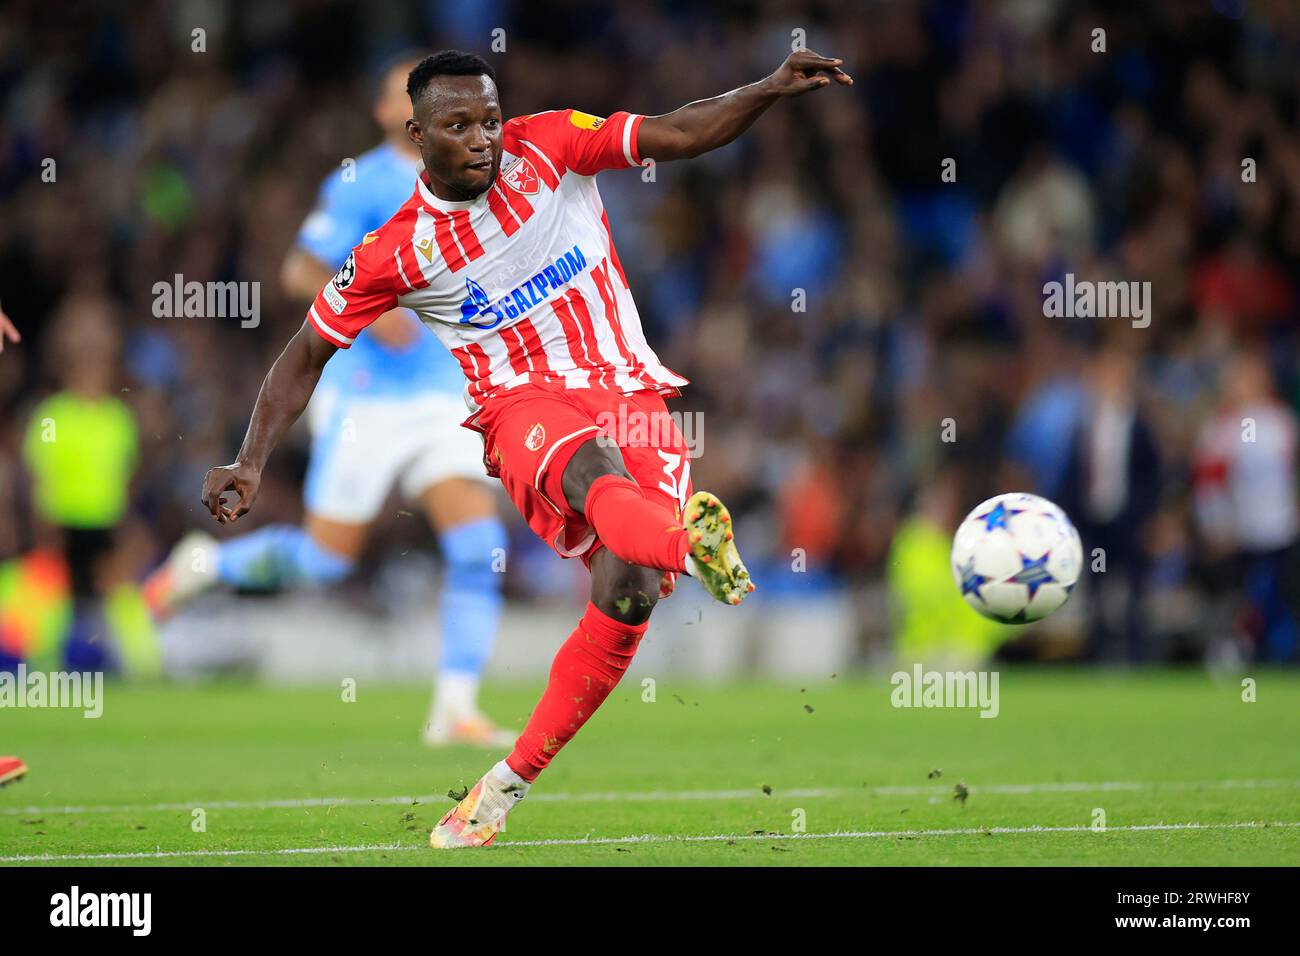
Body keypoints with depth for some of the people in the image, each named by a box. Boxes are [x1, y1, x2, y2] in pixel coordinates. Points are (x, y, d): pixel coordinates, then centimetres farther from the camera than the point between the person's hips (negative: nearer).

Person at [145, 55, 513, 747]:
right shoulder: (360, 184, -8)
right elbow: (299, 273, -10)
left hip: (445, 396, 5)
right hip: (364, 397, -5)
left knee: (480, 547, -11)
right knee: (325, 558, 0)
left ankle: (455, 709, -8)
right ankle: (206, 564, 27)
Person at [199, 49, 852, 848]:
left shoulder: (550, 147, 2)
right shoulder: (395, 254, 2)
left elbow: (680, 133, 0)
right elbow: (306, 355, 10)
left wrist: (775, 89, -15)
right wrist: (252, 462, 1)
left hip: (629, 392, 2)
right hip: (526, 402, -2)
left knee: (629, 587, -21)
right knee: (592, 464, -40)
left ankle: (509, 781, -9)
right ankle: (685, 531, -78)